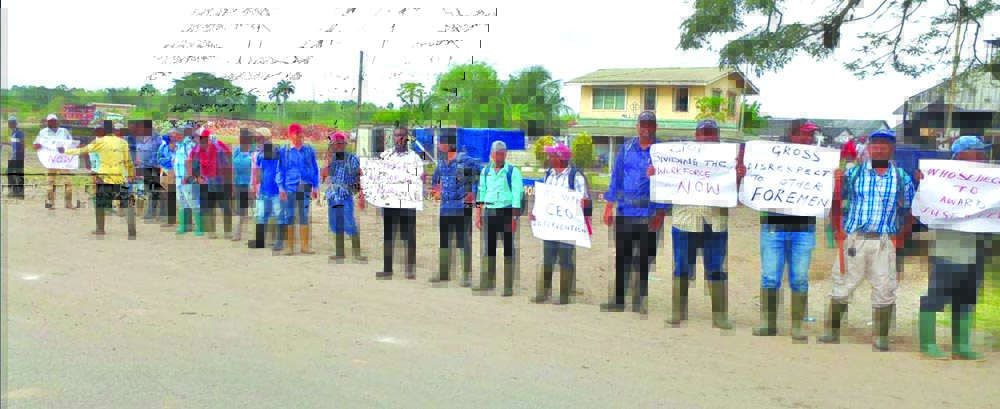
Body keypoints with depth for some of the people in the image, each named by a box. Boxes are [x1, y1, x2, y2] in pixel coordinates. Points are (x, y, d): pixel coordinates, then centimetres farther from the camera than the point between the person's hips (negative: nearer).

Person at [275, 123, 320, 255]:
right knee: (289, 216, 1)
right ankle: (290, 247, 6)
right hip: (290, 187, -1)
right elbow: (280, 170, 5)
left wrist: (315, 187, 6)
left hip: (305, 187, 1)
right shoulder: (284, 151, 4)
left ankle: (305, 246, 9)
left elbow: (314, 169, 11)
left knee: (304, 216, 4)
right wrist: (281, 187, -3)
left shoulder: (309, 150, 8)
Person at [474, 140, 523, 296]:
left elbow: (517, 195, -8)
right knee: (488, 247, 8)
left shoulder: (513, 171, -4)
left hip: (506, 212, -5)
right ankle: (487, 282, 15)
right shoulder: (485, 171, 11)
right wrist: (478, 216, 9)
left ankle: (508, 287, -1)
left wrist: (514, 218, -14)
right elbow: (481, 194, 14)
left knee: (508, 248, -2)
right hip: (489, 213, 5)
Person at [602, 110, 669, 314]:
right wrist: (609, 206, 4)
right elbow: (616, 177, 10)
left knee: (645, 259, 3)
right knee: (621, 256, 7)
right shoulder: (626, 148, 7)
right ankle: (618, 300, 14)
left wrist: (661, 213, -10)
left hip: (649, 213, -3)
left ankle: (639, 302, 12)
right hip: (625, 211, 3)